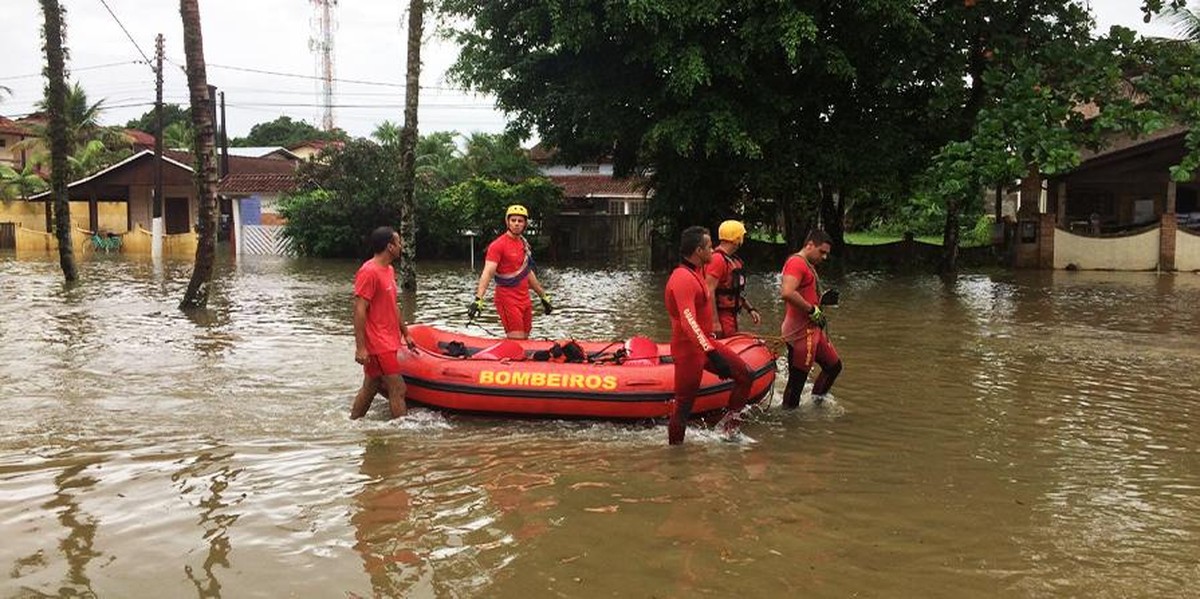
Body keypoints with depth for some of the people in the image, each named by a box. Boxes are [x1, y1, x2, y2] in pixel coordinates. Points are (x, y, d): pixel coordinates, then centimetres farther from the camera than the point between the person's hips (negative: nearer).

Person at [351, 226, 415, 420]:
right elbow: (359, 311, -19)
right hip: (378, 345, -10)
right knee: (398, 389, -7)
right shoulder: (369, 272, -16)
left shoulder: (389, 270, 15)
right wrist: (360, 348, -22)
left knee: (370, 388, 17)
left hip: (387, 342, 10)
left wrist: (405, 334, 22)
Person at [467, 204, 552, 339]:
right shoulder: (498, 245, -11)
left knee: (524, 340, 8)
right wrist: (478, 299, -33)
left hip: (525, 299, 8)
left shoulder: (524, 244, 13)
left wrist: (543, 296, 25)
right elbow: (487, 273, -21)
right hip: (508, 298, -8)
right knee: (516, 342, -14)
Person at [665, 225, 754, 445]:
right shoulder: (683, 279, -22)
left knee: (745, 375, 7)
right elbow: (688, 322, -33)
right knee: (684, 406, -3)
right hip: (688, 349, -10)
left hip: (704, 342, 10)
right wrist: (712, 354, -39)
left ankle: (727, 422, 17)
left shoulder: (696, 272, 11)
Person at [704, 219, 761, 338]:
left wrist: (750, 309, 18)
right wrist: (715, 322, -27)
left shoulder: (732, 260, 15)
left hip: (731, 316, 10)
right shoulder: (717, 259, -18)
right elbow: (709, 292, -24)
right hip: (721, 316, -10)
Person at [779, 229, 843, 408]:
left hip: (813, 330, 11)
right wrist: (812, 310, -22)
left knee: (834, 365, 20)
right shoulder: (796, 262, -15)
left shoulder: (808, 266, 19)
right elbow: (787, 293, -31)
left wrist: (823, 299, 7)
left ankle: (816, 401, 27)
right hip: (801, 332, -11)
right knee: (797, 380, -4)